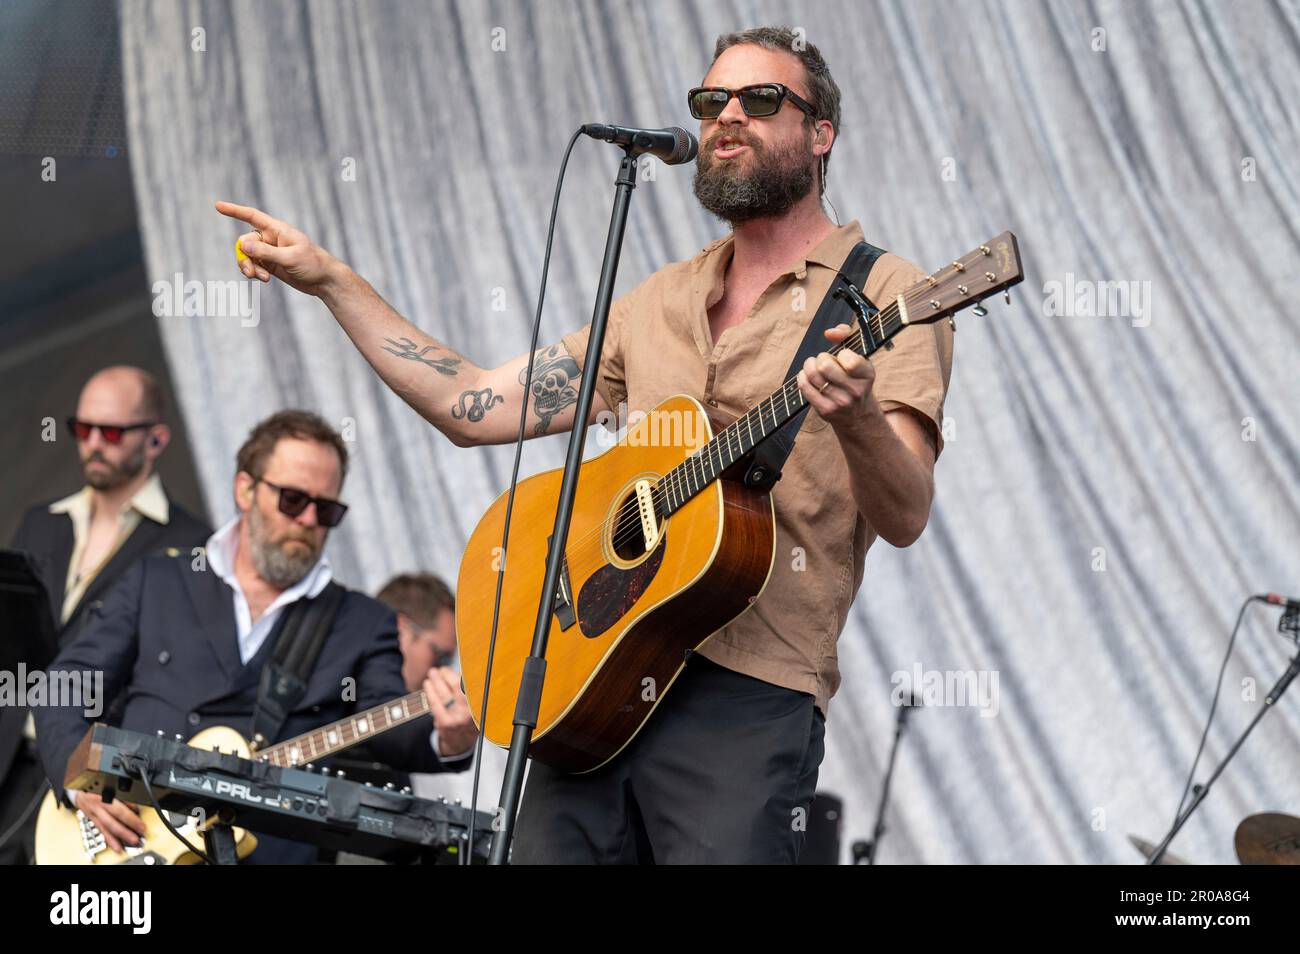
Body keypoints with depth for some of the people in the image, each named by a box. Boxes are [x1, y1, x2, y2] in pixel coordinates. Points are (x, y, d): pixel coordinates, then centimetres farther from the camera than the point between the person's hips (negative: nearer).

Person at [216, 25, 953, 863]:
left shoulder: (882, 294, 0)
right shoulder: (661, 304, 20)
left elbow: (905, 520, -11)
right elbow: (475, 407, 18)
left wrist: (856, 418, -31)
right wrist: (333, 281, 17)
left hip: (743, 695, -6)